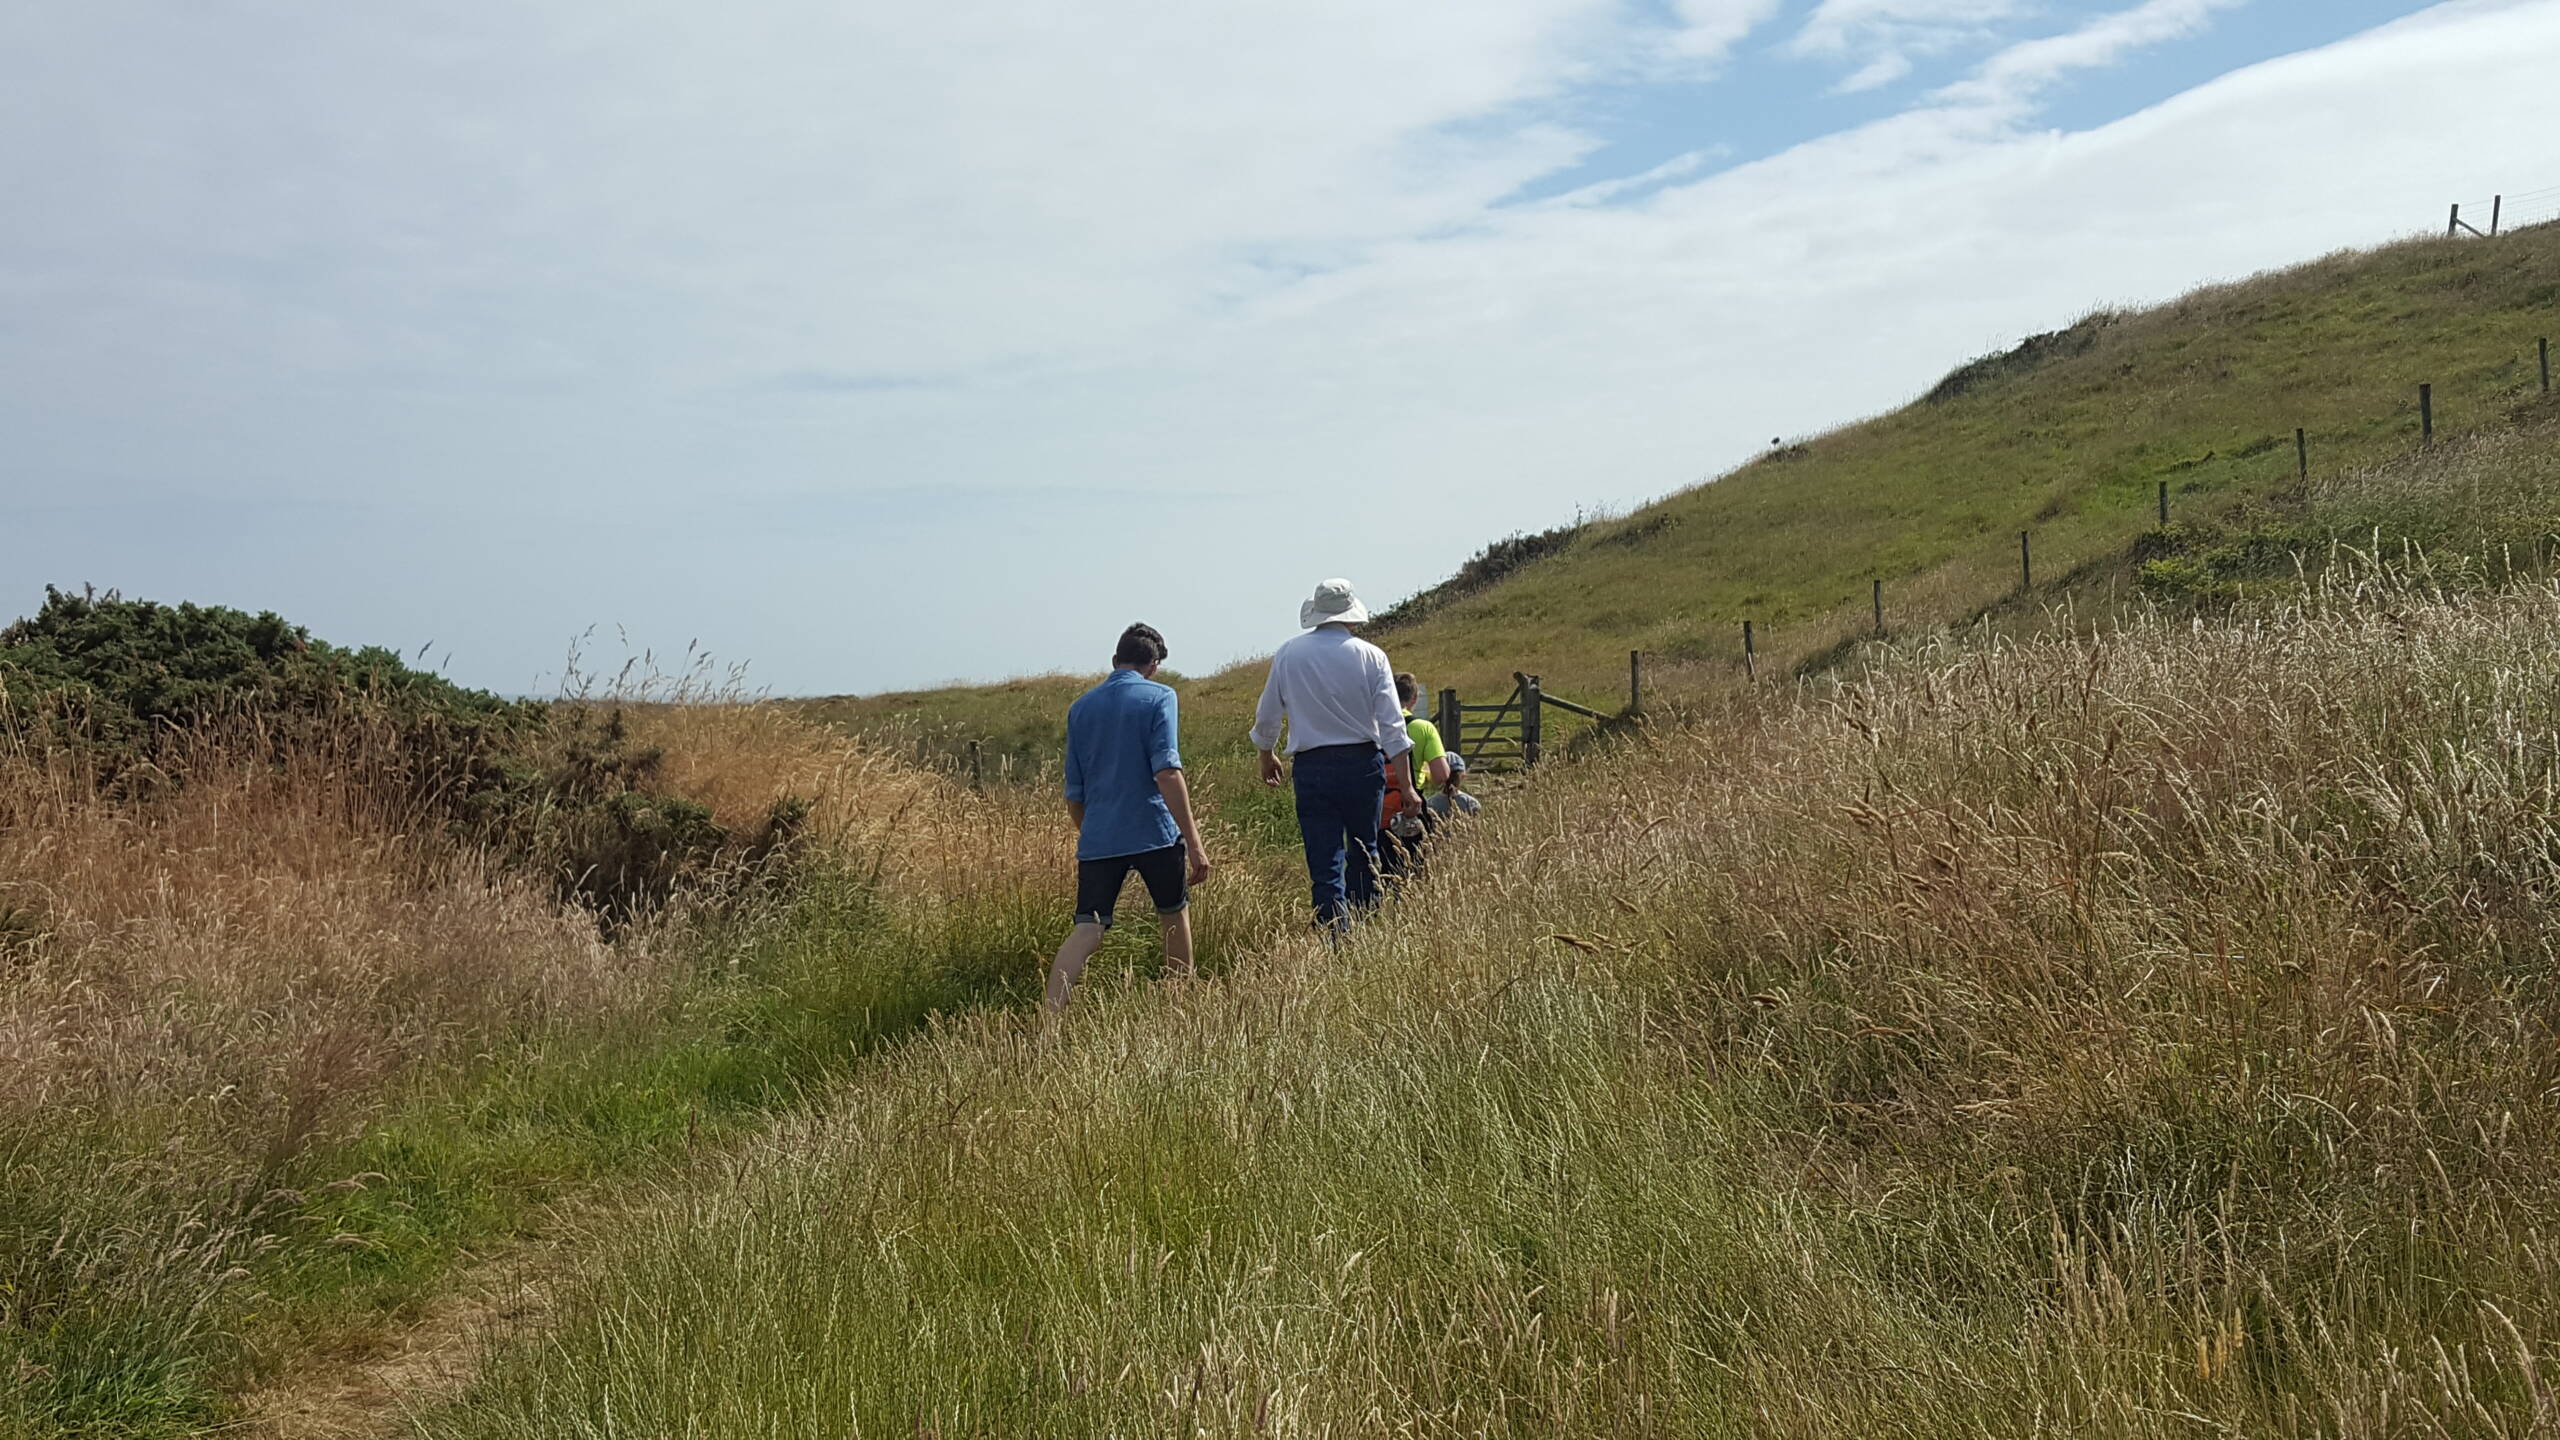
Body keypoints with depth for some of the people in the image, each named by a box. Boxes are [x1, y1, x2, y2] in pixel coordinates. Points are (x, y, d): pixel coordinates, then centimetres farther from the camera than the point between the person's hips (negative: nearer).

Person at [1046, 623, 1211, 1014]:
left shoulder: (1080, 707, 11)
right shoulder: (1159, 697, -2)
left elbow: (1074, 794, 14)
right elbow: (1167, 773, -14)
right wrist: (1193, 841, -15)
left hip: (1097, 839, 3)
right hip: (1155, 834, -3)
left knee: (1087, 931, -2)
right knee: (1174, 916, 18)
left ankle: (1050, 1014, -20)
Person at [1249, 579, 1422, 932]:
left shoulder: (1289, 654, 1)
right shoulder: (1371, 656, -2)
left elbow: (1266, 717, 10)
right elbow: (1392, 725, -6)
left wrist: (1267, 757, 29)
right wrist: (1406, 786, -4)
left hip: (1311, 767, -1)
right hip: (1363, 764, 1)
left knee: (1325, 863, -1)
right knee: (1364, 854, 18)